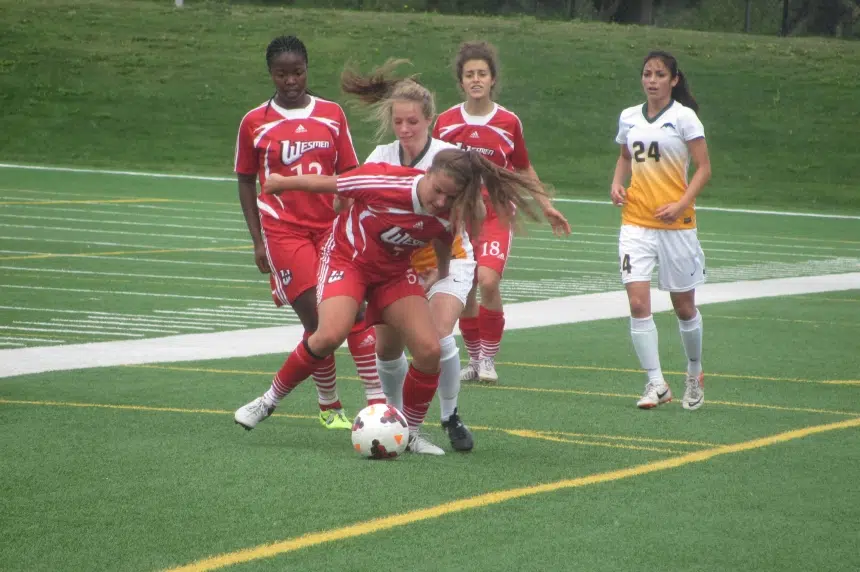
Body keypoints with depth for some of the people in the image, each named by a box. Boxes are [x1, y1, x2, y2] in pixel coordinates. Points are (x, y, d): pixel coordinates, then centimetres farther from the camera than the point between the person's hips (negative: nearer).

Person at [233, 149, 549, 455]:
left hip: (395, 272, 4)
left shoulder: (451, 217, -19)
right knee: (331, 335, -27)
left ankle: (410, 432, 9)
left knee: (429, 349, -11)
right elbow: (328, 183, -15)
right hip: (347, 256, -4)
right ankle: (270, 399, -7)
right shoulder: (384, 182, -32)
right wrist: (282, 182, 0)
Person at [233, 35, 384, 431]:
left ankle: (376, 401, -11)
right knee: (317, 320, -7)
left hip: (332, 226, 2)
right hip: (284, 231, -2)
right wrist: (258, 242, 3)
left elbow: (347, 175, 11)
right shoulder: (255, 123, 3)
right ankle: (329, 406, 9)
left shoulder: (332, 115, 7)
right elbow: (246, 182, 8)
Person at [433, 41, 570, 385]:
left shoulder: (508, 123, -1)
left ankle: (488, 358, -7)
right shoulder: (446, 123, 1)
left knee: (488, 280, -21)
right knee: (464, 291, 3)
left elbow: (524, 170, 12)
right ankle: (474, 359, 21)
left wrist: (547, 208, 13)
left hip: (497, 215, -2)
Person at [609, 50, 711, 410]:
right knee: (638, 303, -11)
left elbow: (704, 168, -6)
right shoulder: (629, 117, 8)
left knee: (683, 306, 9)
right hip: (636, 222, 3)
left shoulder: (683, 117, -5)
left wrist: (681, 204, -18)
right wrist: (617, 183, 5)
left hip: (675, 223, -3)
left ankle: (694, 374, 31)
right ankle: (656, 383, -7)